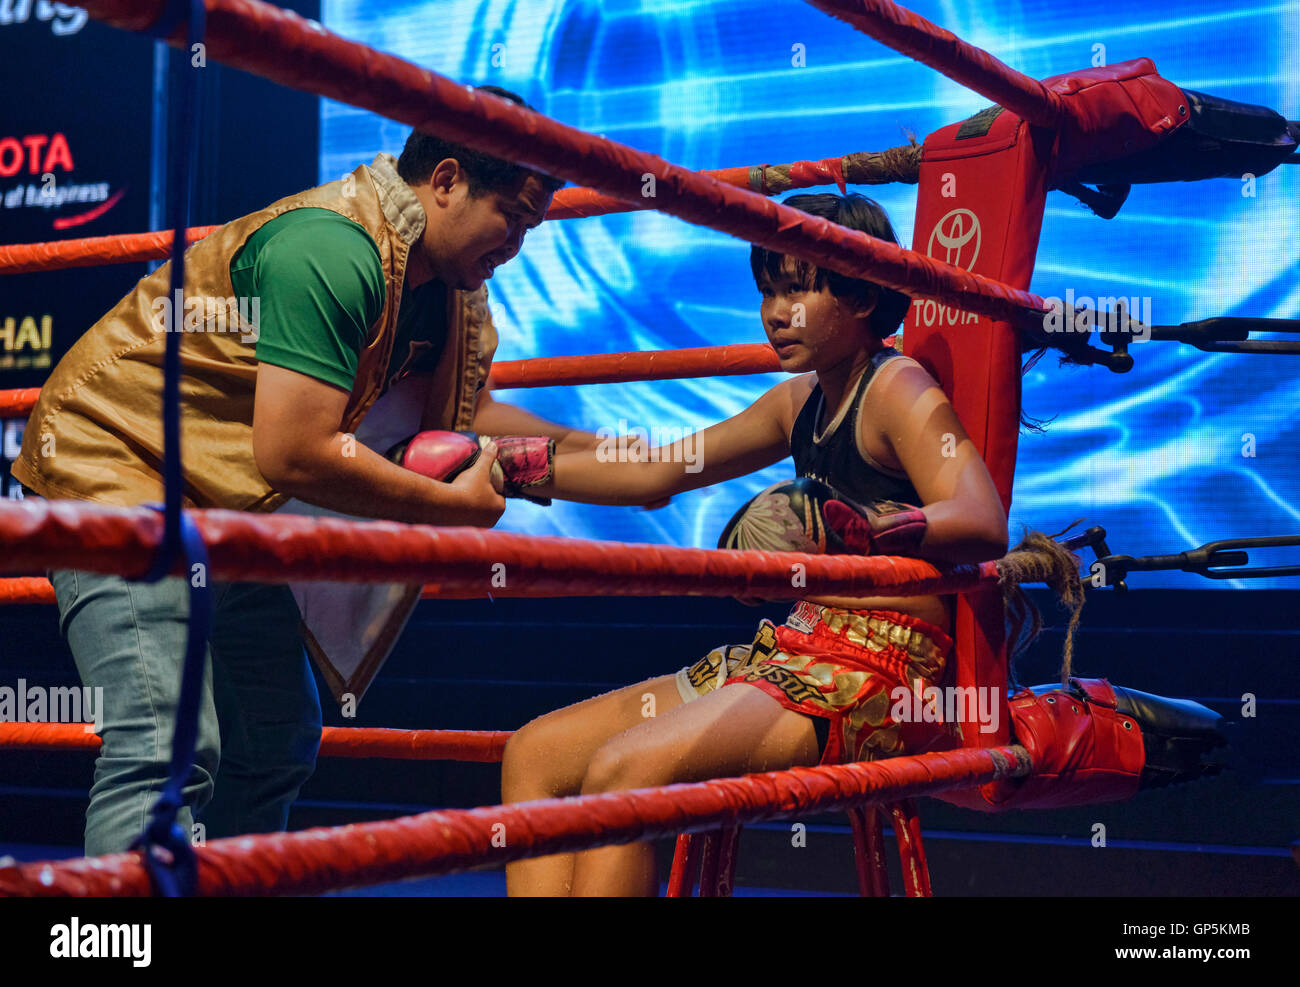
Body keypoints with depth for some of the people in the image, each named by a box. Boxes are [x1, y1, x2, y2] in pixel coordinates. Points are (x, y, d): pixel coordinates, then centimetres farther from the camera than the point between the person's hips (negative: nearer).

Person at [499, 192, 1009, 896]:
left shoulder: (898, 389, -6)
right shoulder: (802, 402, 18)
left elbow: (983, 524, -21)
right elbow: (652, 473, 22)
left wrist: (861, 530, -35)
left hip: (877, 678, -9)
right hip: (793, 655, 9)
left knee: (624, 769, -29)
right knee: (534, 755, 0)